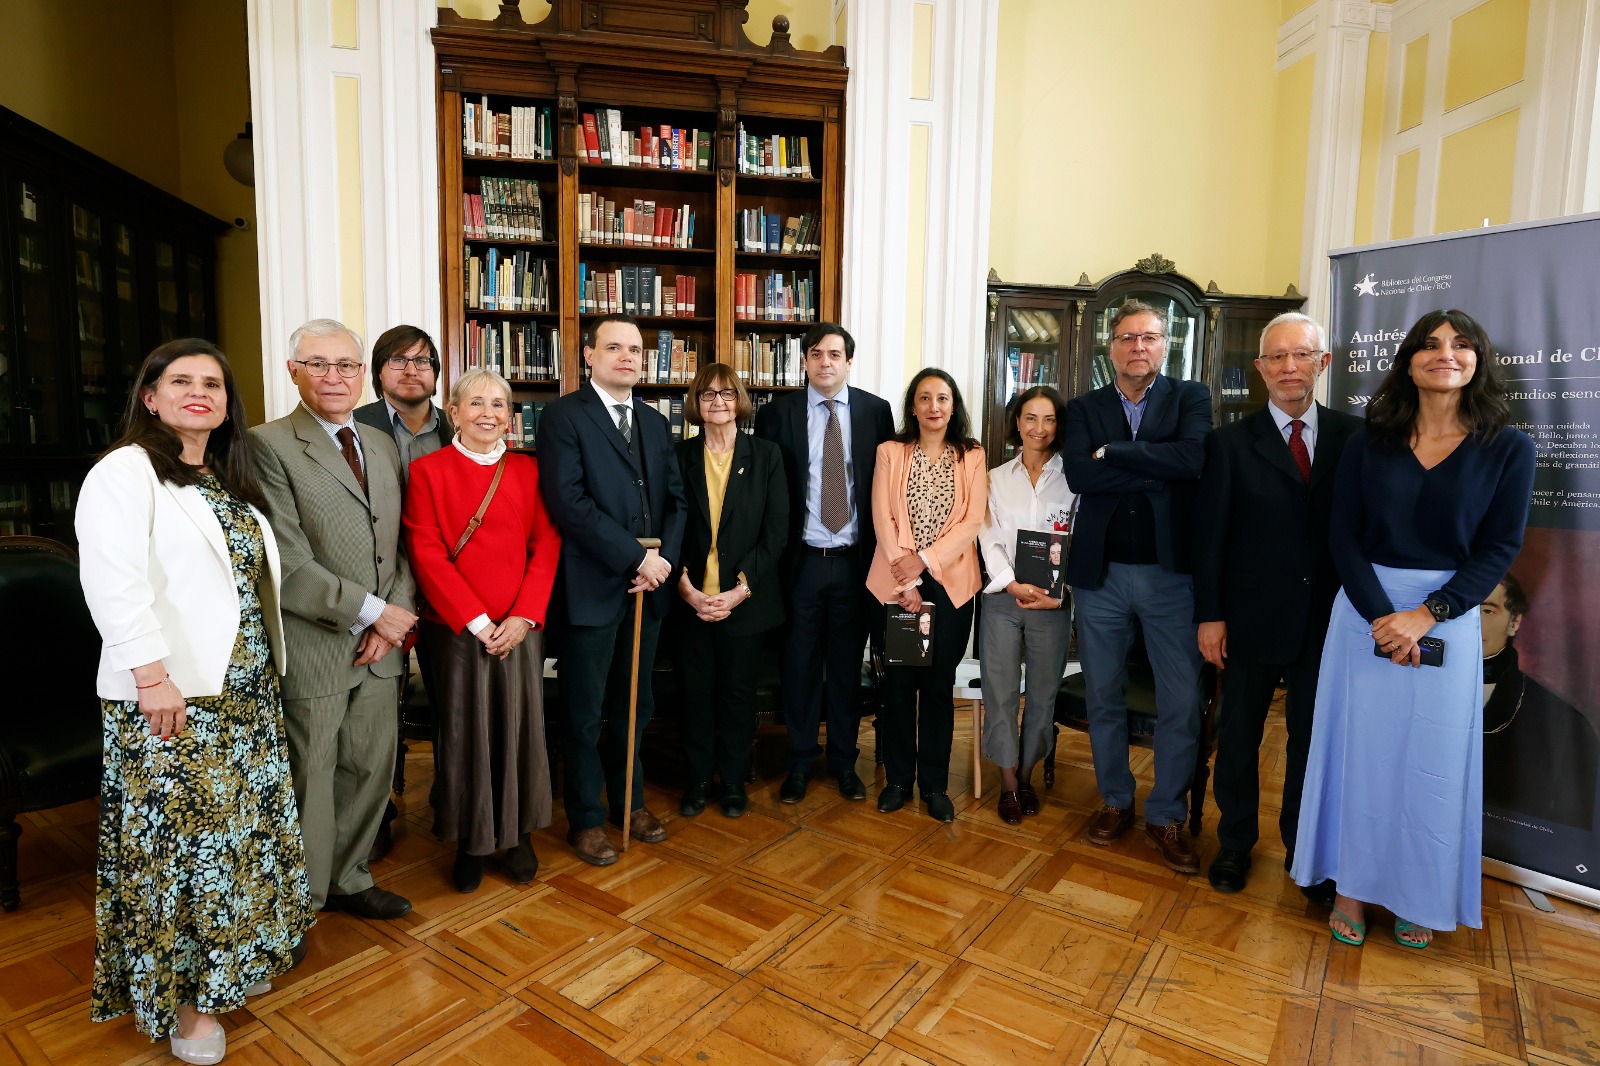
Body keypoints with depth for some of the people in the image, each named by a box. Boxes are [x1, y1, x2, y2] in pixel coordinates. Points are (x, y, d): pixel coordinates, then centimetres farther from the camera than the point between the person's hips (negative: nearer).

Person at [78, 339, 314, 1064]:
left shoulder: (230, 479, 15)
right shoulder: (125, 472, -9)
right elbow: (114, 582, -18)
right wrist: (152, 676, -22)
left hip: (244, 688, 8)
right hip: (170, 696, -7)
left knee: (242, 820, 16)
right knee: (178, 832, 3)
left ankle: (234, 952, 35)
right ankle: (182, 995, 21)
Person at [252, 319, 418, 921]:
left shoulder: (382, 446, 11)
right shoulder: (269, 445, -9)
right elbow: (287, 565, -16)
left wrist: (395, 617, -3)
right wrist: (372, 612, -13)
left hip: (379, 645, 6)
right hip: (312, 648, -6)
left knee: (372, 769, 15)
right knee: (310, 778, 9)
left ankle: (348, 879, 35)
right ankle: (303, 901, 30)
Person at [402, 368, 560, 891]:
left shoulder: (528, 470, 7)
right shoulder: (428, 470, 0)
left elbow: (546, 545, 2)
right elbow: (426, 553, -6)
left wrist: (524, 616, -9)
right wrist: (477, 621, -12)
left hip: (520, 626, 2)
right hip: (456, 627, -2)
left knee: (520, 727, 7)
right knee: (463, 732, 7)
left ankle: (518, 833, 26)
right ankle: (469, 841, 25)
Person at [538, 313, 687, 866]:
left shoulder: (655, 421, 14)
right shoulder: (565, 415, -6)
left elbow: (675, 498, 10)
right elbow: (567, 500, -18)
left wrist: (665, 559, -7)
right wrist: (636, 557, -17)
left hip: (647, 587, 6)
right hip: (593, 587, -5)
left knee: (634, 705, 17)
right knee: (586, 713, 8)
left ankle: (630, 801, 35)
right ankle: (586, 819, 25)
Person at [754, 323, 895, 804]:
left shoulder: (875, 411, 3)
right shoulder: (778, 412, 1)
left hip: (855, 561, 1)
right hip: (801, 560, -1)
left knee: (847, 665, 12)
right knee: (800, 664, 8)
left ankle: (844, 760, 28)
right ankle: (800, 761, 25)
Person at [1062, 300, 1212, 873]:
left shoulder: (1191, 398, 3)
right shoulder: (1084, 408, 6)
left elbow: (1191, 459, -18)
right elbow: (1077, 475, -13)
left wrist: (1112, 451, -14)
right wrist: (1157, 470, -15)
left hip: (1171, 572, -1)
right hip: (1100, 573, 2)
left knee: (1182, 704, 4)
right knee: (1102, 697, 13)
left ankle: (1166, 816, 23)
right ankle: (1115, 801, 31)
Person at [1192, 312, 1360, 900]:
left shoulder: (1354, 435, 2)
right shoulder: (1230, 442, -3)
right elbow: (1209, 535, -4)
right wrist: (1209, 615, -7)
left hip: (1327, 621, 2)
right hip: (1252, 618, -1)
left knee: (1312, 739, 14)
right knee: (1239, 736, 12)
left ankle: (1304, 850, 33)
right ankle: (1235, 844, 31)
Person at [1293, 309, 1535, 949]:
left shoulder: (1508, 449, 0)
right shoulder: (1368, 444, 1)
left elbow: (1500, 548, -4)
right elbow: (1343, 535, -3)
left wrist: (1425, 616, -15)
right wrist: (1379, 615, -14)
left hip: (1449, 618, 0)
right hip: (1365, 611, 0)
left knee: (1432, 760, 9)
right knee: (1359, 749, 7)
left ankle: (1419, 897, 28)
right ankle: (1353, 885, 23)